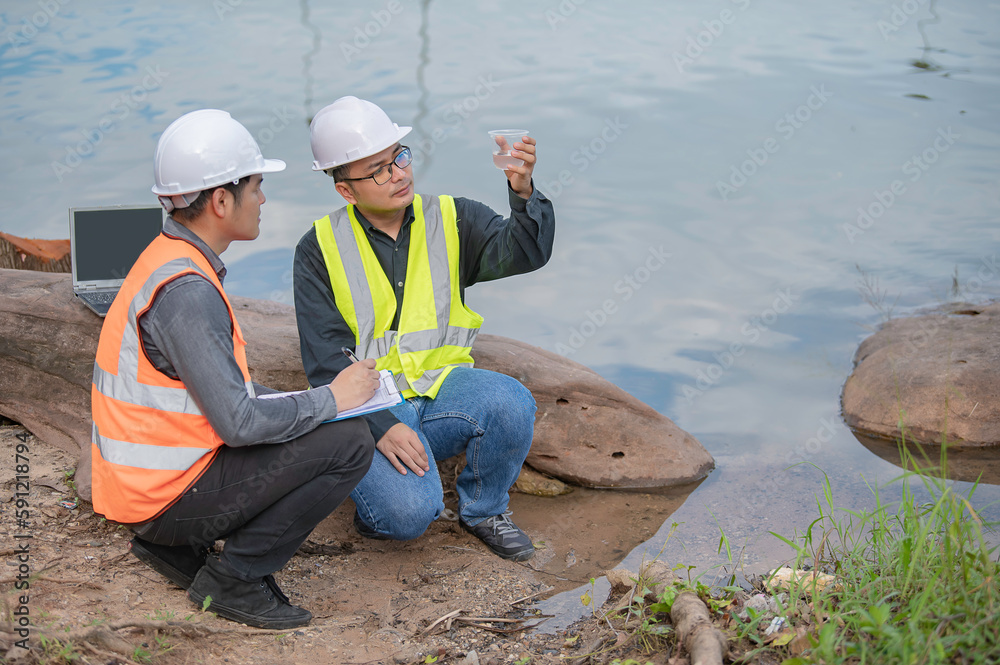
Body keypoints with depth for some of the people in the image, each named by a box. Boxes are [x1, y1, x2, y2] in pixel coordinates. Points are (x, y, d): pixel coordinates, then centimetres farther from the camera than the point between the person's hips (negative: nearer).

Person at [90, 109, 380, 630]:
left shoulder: (171, 258, 9)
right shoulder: (185, 290, -23)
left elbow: (224, 384, 17)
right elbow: (239, 421, -26)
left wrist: (311, 404, 8)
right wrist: (331, 399, -12)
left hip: (140, 480, 10)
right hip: (166, 494, -10)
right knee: (349, 444, -14)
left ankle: (175, 545, 17)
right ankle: (233, 578, -4)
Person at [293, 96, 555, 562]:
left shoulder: (451, 221, 4)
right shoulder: (320, 250, -1)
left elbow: (521, 252, -14)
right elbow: (326, 360, -7)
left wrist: (523, 193, -35)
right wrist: (381, 426, -20)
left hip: (443, 390, 3)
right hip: (368, 405, -3)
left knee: (511, 402, -30)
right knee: (409, 512, -30)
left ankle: (483, 509, -1)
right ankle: (377, 497, 9)